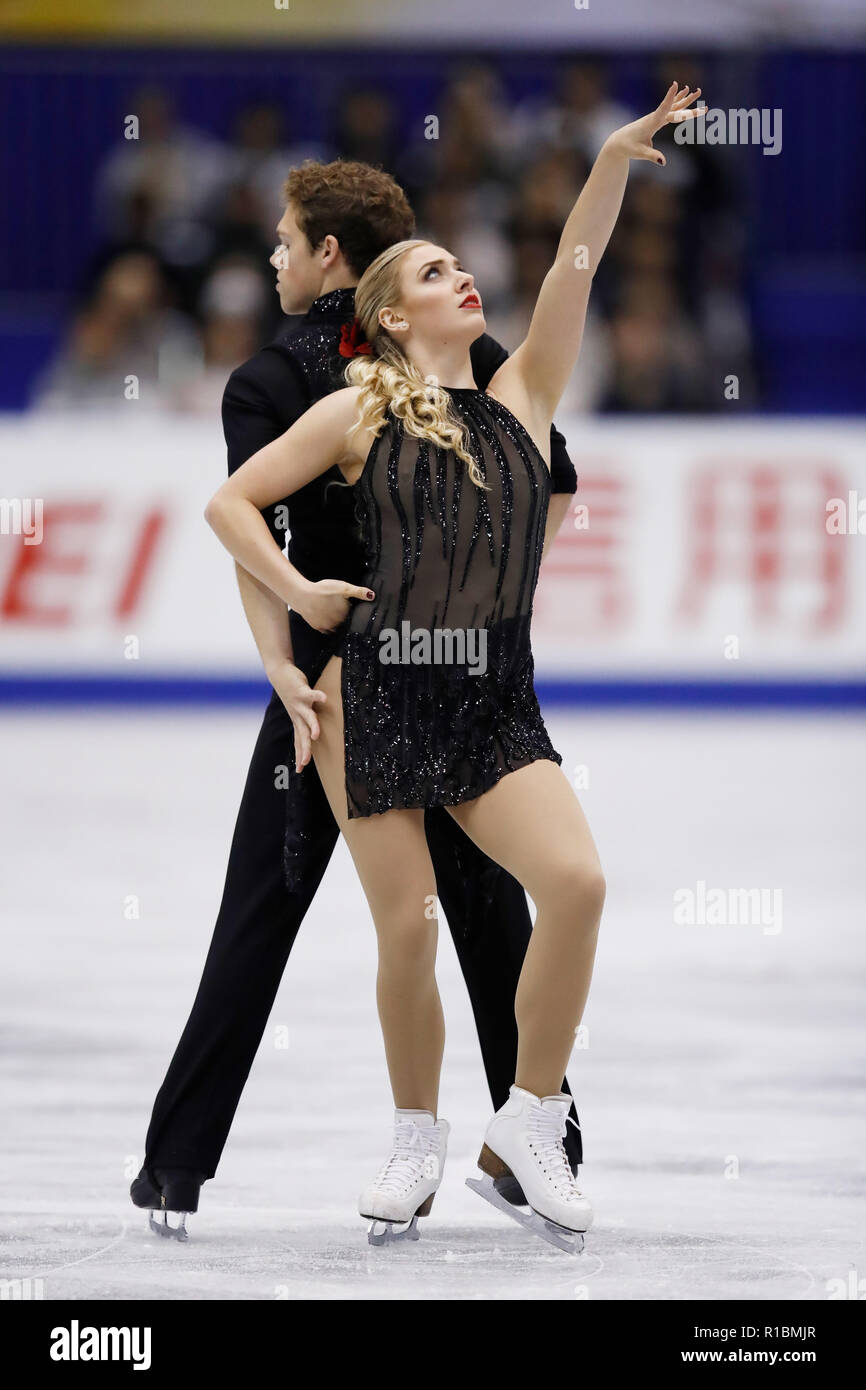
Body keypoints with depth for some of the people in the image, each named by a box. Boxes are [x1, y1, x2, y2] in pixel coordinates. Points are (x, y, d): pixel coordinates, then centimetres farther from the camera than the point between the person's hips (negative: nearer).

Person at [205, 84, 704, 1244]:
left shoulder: (521, 399, 14)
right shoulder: (358, 413, 6)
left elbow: (574, 271, 4)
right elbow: (231, 504, 9)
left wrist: (614, 161, -4)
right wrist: (299, 593, 0)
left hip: (496, 707, 2)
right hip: (377, 696, -2)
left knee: (577, 882, -19)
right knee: (407, 927, -5)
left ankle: (528, 1127, -5)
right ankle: (417, 1142, 17)